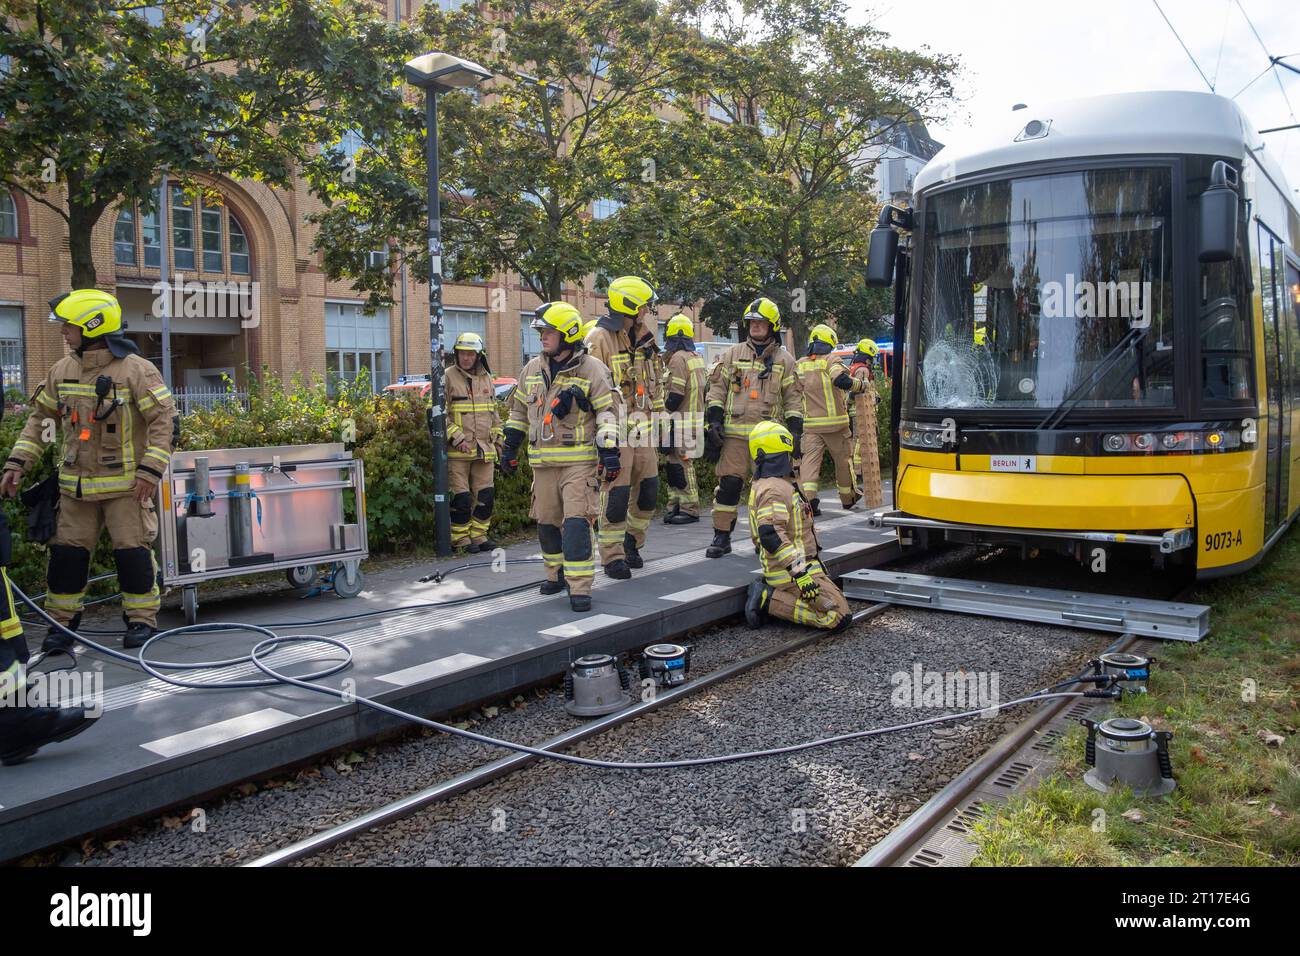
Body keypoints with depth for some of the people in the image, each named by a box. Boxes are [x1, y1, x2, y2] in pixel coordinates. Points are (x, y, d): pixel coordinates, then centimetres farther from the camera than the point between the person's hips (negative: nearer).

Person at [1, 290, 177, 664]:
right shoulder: (62, 371, 8)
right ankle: (62, 622, 19)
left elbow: (164, 420, -13)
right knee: (68, 551, 7)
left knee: (132, 550, -2)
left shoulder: (136, 370, -10)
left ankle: (141, 619, 13)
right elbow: (40, 418, 16)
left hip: (126, 484, -5)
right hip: (76, 484, 5)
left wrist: (151, 470, -18)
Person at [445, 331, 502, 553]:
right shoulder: (448, 377, -5)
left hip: (484, 449, 6)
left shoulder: (486, 378, 14)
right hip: (458, 450, -5)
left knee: (485, 495, 7)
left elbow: (494, 412, 23)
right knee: (461, 497, -2)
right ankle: (461, 538, 9)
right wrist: (457, 438, -15)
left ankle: (478, 534, 18)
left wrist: (497, 438, 17)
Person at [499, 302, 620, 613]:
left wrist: (609, 452, -13)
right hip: (543, 461, 6)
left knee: (576, 522, -12)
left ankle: (579, 587, -8)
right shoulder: (532, 370, 12)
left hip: (579, 461, -6)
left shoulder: (591, 369, -5)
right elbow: (519, 411, 21)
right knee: (547, 522, 13)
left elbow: (607, 412, -6)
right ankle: (557, 574, 31)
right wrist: (509, 447, 20)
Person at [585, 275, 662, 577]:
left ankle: (632, 542, 29)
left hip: (643, 427, 7)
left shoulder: (642, 338, 14)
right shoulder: (599, 339, -10)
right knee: (616, 494, -5)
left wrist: (655, 419, 21)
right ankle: (613, 556, 6)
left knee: (647, 491, 11)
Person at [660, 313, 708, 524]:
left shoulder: (678, 358, -13)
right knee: (676, 465, 13)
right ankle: (676, 506, 17)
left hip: (682, 422, -10)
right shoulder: (697, 357, 16)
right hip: (696, 419, 10)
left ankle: (690, 509, -2)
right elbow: (705, 389, 21)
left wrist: (663, 412, -6)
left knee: (680, 465, -5)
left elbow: (675, 395, -18)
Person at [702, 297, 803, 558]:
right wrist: (714, 420, -1)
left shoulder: (785, 360, 10)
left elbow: (793, 398, 10)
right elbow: (717, 388, 10)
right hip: (734, 432, 0)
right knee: (729, 483, -4)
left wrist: (795, 430, 2)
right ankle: (721, 537, 3)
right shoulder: (732, 354, 11)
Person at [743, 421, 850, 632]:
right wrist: (799, 572, -32)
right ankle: (769, 600, -11)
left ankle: (767, 591, 8)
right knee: (839, 617, -12)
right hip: (790, 570, -10)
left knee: (839, 604, 19)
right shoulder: (774, 490, -19)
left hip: (798, 566, 10)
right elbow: (770, 536, -31)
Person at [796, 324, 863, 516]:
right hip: (835, 423, -2)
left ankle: (808, 498, -23)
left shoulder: (800, 365, 6)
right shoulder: (831, 362, -7)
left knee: (810, 460, -3)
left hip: (810, 424, 2)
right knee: (843, 460, 15)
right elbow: (842, 381, -24)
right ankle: (848, 498, 31)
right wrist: (859, 385, -8)